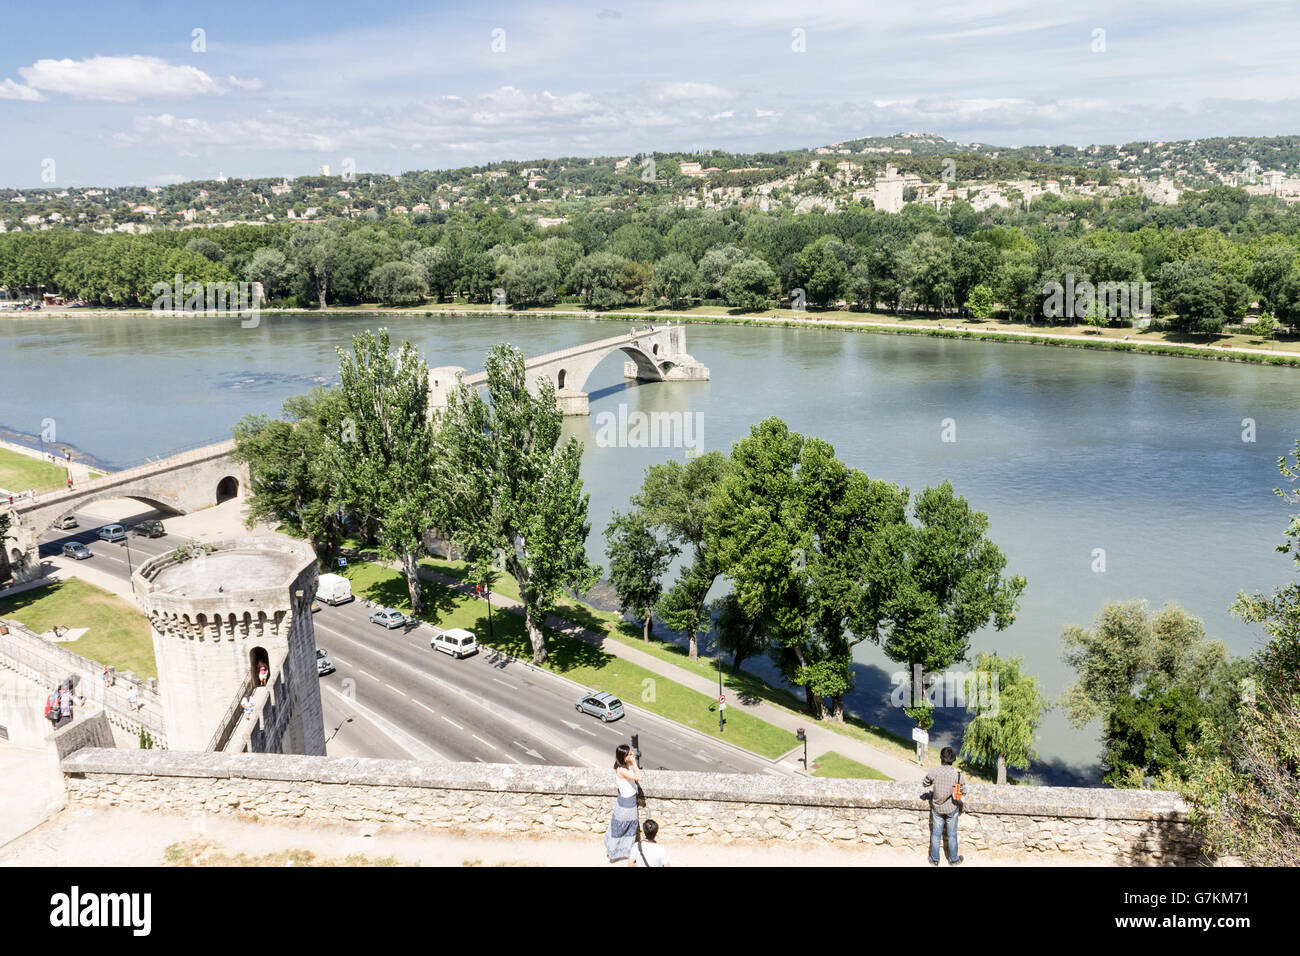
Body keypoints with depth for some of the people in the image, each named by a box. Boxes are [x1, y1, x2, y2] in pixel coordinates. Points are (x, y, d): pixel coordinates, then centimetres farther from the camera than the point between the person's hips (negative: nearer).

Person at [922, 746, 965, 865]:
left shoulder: (934, 772, -18)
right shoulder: (957, 774, -19)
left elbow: (924, 784, -2)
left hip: (937, 808, 1)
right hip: (952, 808, -1)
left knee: (936, 834, 16)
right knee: (952, 835, 17)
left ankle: (934, 860, 29)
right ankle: (953, 859, 33)